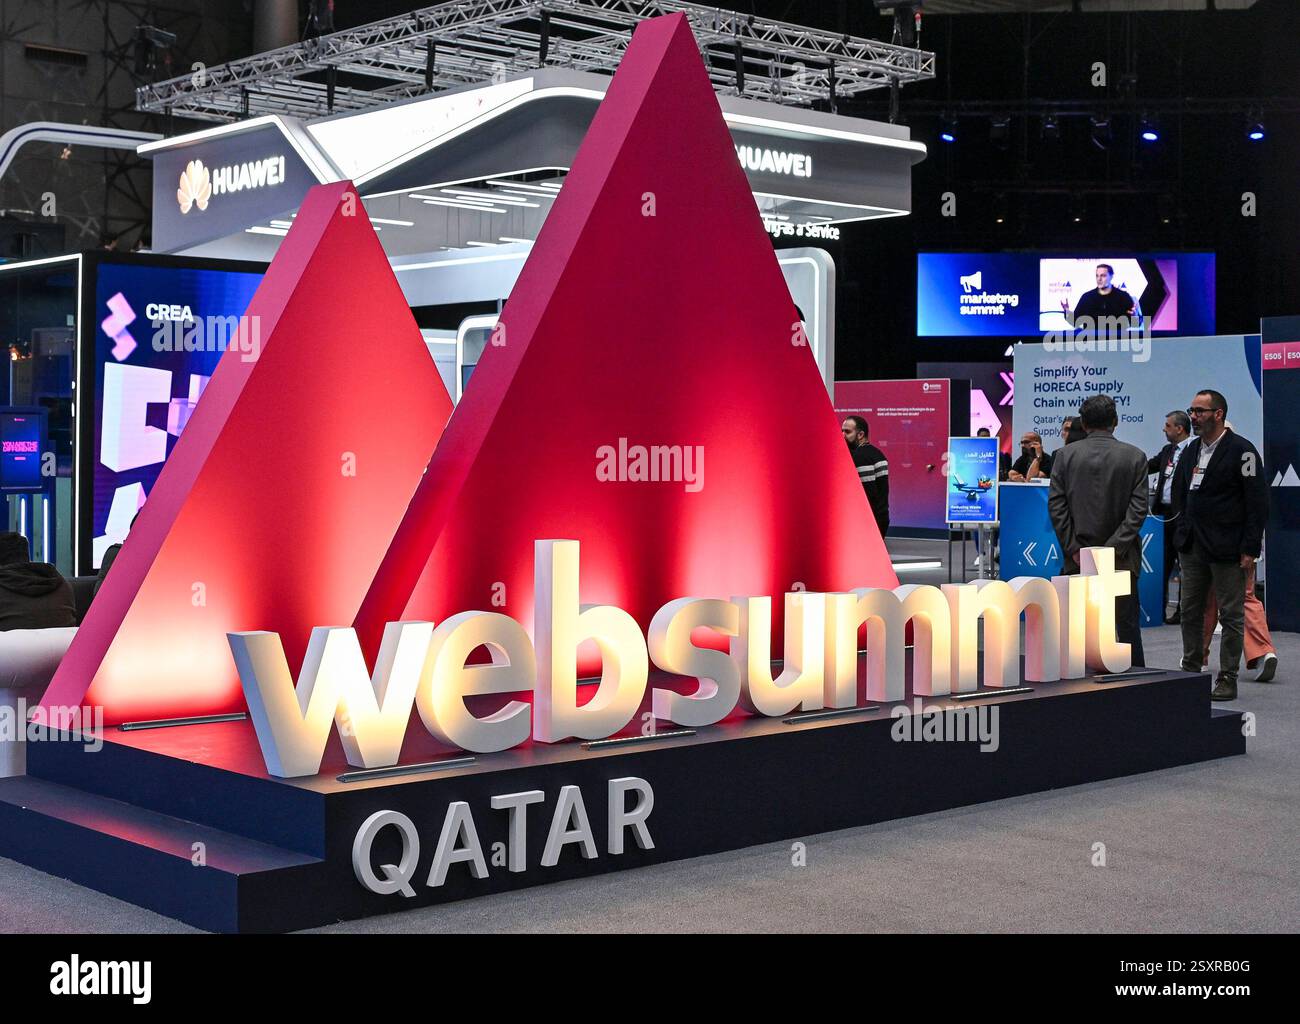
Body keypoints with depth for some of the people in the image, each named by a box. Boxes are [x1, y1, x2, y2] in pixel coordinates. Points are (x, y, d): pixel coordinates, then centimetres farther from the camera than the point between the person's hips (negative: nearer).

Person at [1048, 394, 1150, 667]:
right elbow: (1139, 508, -7)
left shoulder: (1065, 455, 1)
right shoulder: (1134, 456, -1)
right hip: (1121, 561, 0)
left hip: (1077, 557, 1)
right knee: (1126, 625, 6)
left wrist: (1073, 549, -3)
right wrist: (1114, 548, -8)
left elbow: (1056, 506, -3)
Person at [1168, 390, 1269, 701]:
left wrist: (1250, 549, -14)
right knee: (1190, 611, 11)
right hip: (1193, 547, 7)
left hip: (1226, 549, -7)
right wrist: (1181, 535, 11)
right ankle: (1190, 672, 21)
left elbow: (1258, 503, -11)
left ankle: (1227, 679, 7)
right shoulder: (1190, 451, 12)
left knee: (1232, 615, 1)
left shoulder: (1241, 451, -9)